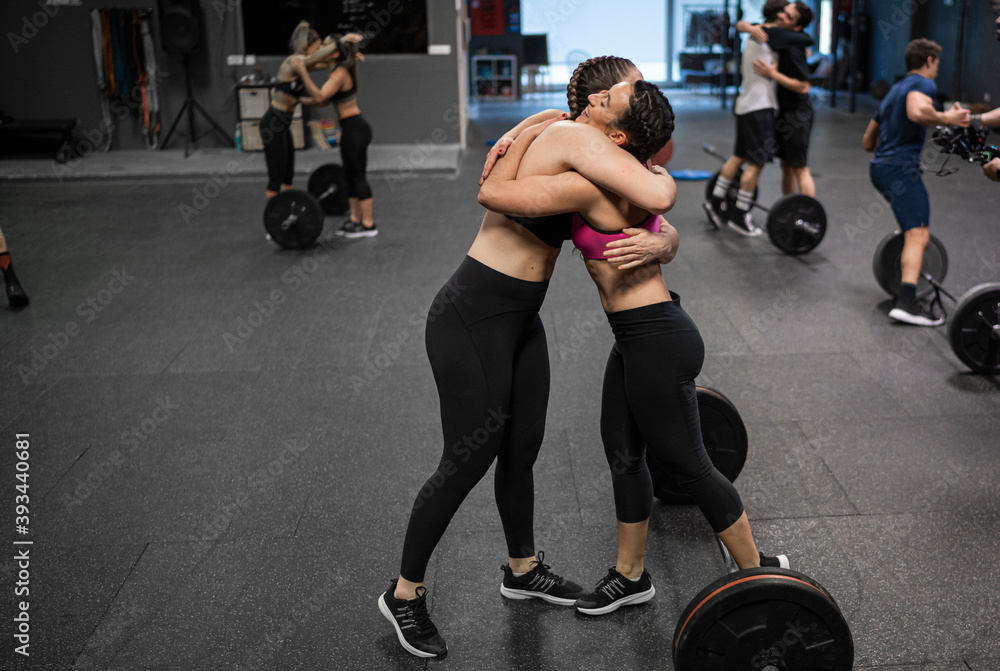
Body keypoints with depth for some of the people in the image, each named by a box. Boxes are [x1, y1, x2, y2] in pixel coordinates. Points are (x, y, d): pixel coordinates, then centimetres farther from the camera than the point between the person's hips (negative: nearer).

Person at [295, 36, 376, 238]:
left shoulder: (340, 74, -17)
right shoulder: (339, 71, 13)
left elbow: (319, 97, -28)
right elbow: (323, 100, 18)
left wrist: (303, 73, -27)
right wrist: (299, 100, 17)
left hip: (355, 129, -10)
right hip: (351, 129, 10)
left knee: (357, 176, -3)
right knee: (351, 175, 15)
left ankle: (368, 224, 3)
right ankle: (355, 219, 23)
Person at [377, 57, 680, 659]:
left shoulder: (593, 170, 11)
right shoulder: (575, 137, -17)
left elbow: (668, 232, 8)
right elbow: (658, 197, -29)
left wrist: (659, 242, -16)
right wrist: (658, 172, -6)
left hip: (521, 320, 9)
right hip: (473, 320, -9)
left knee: (522, 451, 19)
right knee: (469, 461, 2)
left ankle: (524, 569, 42)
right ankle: (405, 593, 21)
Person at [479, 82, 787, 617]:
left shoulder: (596, 186, -24)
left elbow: (493, 194, -26)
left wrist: (532, 131, -10)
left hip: (657, 342, -10)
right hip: (639, 337, 10)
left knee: (687, 465, 7)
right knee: (623, 456, 19)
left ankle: (758, 570, 27)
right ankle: (631, 576, 36)